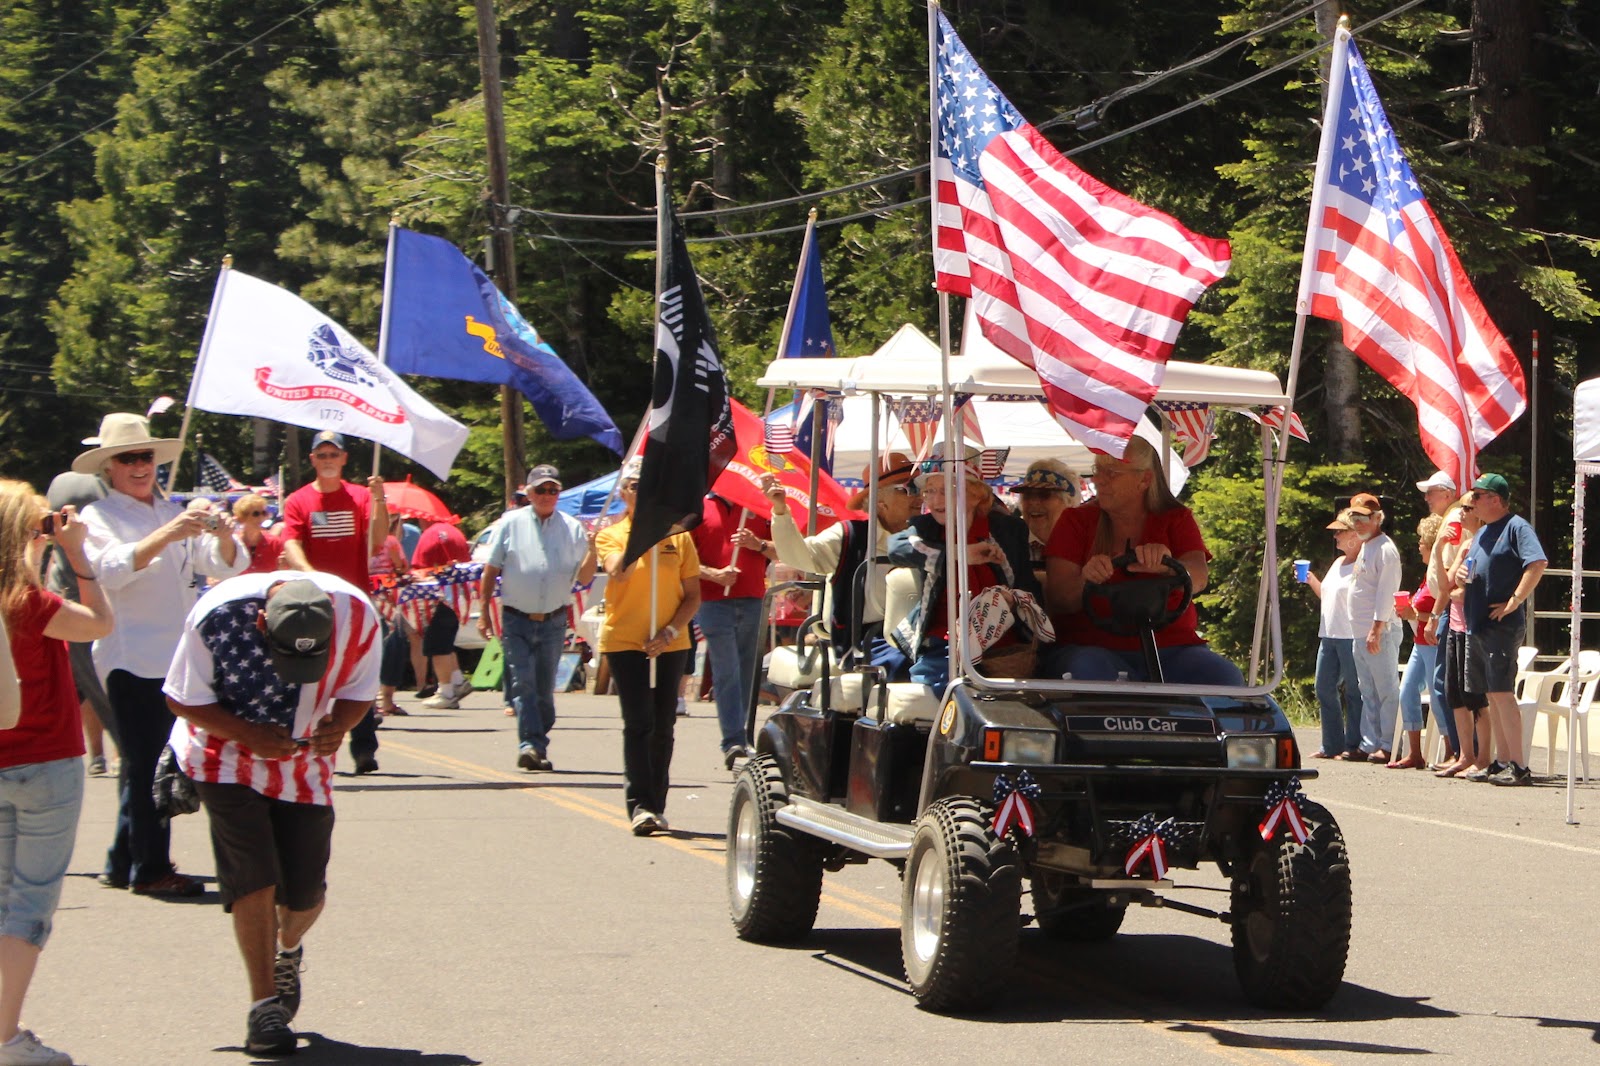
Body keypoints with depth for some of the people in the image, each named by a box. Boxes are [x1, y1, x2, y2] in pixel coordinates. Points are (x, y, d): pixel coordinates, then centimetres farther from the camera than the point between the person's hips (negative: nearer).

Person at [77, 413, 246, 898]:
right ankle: (150, 869, -4)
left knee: (144, 765, 11)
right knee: (146, 764, -8)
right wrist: (166, 536, -32)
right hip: (132, 657, -6)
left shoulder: (175, 512, 18)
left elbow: (226, 566, 10)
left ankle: (123, 864, 18)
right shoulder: (98, 516, 0)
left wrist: (223, 538, -13)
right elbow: (112, 568, -19)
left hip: (178, 654, 6)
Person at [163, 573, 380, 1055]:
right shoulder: (218, 615, -28)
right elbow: (184, 698, -14)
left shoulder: (357, 615, -21)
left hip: (305, 761, 3)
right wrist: (249, 735, -27)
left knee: (305, 891, 2)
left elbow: (358, 691, -3)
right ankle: (264, 1004, -3)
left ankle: (287, 951, 36)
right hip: (227, 757, -2)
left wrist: (338, 725, -25)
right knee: (254, 877, -14)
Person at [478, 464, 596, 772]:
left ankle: (538, 748, 16)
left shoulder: (572, 528, 4)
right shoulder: (511, 523, 1)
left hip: (553, 620, 2)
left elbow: (583, 578, 2)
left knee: (545, 689, 7)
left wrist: (592, 550, -15)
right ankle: (530, 744, -20)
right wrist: (484, 612, 1)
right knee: (523, 683, -13)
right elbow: (490, 571, 5)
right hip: (516, 620, -2)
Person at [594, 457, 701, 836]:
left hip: (670, 645, 2)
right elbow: (619, 572, -18)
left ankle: (657, 807, 12)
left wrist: (670, 631, -7)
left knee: (663, 726, 4)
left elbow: (693, 596, 7)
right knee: (638, 723, -11)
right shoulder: (611, 535, 3)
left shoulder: (678, 536, 7)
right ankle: (640, 806, -13)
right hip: (624, 641, -2)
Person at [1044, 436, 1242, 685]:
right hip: (1095, 647, -1)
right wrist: (1085, 582, -28)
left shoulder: (1177, 520, 12)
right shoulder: (1076, 521, 10)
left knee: (1227, 678, -27)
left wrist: (1168, 566, -33)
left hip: (1170, 649, 1)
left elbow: (1198, 578, -9)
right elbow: (1057, 599, -3)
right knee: (1087, 672, -37)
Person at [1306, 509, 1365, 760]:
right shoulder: (1338, 563, 19)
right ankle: (1332, 745, 13)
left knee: (1353, 692, -4)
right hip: (1329, 635, 10)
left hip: (1351, 637, -10)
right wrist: (1312, 581, 13)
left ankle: (1354, 746, -1)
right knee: (1324, 689, 8)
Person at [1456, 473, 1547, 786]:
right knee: (1491, 695, 10)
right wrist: (1460, 575, 4)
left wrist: (1514, 602, -22)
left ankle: (1519, 766, -12)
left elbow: (1538, 563, -23)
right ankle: (1504, 761, 14)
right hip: (1476, 626, 9)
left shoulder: (1515, 526, -8)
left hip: (1501, 627, -9)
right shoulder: (1481, 533, 20)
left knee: (1501, 692, -13)